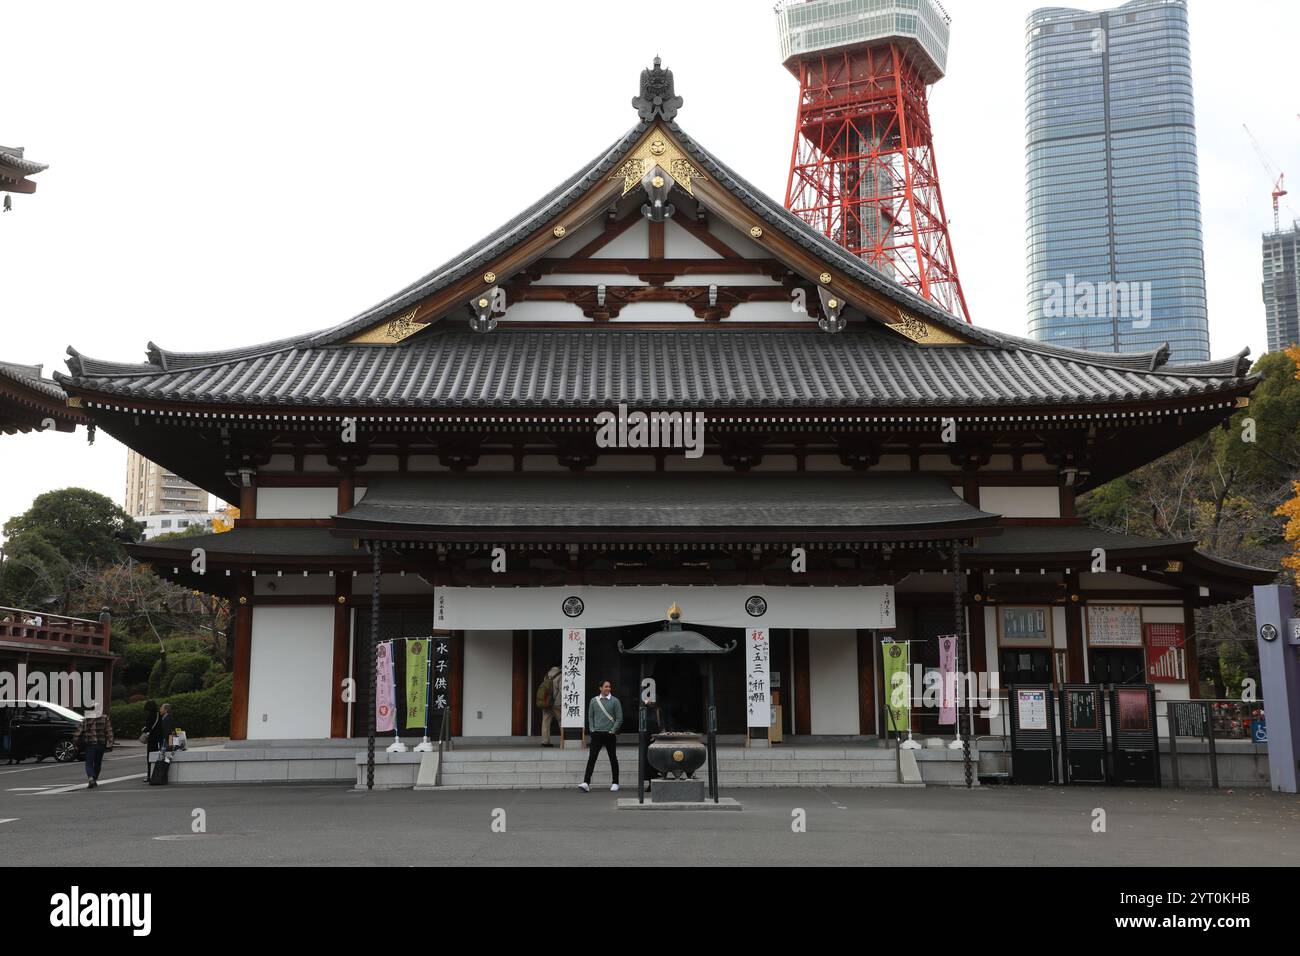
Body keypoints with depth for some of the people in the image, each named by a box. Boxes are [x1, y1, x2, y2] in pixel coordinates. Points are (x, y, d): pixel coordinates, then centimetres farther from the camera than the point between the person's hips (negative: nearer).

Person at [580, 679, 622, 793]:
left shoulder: (615, 701, 0)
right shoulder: (594, 700, 7)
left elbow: (619, 718, -1)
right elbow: (590, 716, 12)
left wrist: (613, 730, -8)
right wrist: (592, 729, 2)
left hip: (610, 734, -1)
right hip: (597, 734, 1)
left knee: (613, 758, 8)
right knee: (592, 757, -8)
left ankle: (615, 783, 18)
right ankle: (586, 783, -12)